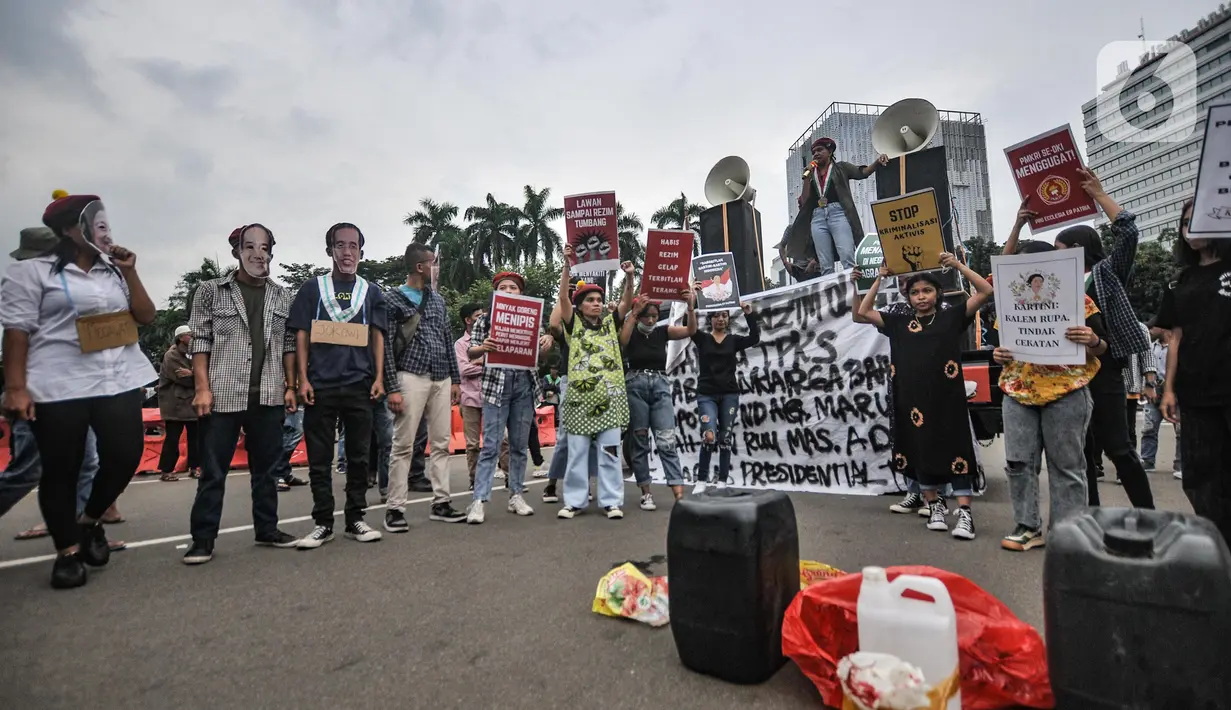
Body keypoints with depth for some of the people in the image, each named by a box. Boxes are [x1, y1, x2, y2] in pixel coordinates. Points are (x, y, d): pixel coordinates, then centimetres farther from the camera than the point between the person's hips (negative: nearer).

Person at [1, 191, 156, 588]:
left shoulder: (114, 272, 16)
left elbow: (147, 316, 9)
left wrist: (130, 271, 1)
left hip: (120, 380, 4)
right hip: (59, 386, -4)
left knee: (125, 456, -3)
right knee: (61, 470, 3)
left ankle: (90, 521, 23)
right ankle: (67, 551, 17)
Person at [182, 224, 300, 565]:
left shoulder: (282, 297, 11)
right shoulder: (211, 291, 3)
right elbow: (200, 341, -1)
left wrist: (290, 386, 5)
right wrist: (202, 387, -8)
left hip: (269, 396, 3)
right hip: (223, 395, -2)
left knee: (266, 469, 11)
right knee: (213, 471, 4)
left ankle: (267, 530, 21)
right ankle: (203, 539, 14)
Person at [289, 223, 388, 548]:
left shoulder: (371, 292, 10)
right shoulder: (312, 289, 7)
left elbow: (377, 337, 8)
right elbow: (301, 337, 5)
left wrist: (379, 378, -2)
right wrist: (303, 380, -4)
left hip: (360, 386, 1)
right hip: (320, 386, -1)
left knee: (359, 456, 6)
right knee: (319, 458, 4)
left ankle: (355, 519, 17)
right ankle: (323, 523, 15)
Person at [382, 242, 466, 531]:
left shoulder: (438, 299, 16)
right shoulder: (394, 299, -2)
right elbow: (386, 346, -7)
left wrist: (455, 379, 12)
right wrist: (392, 388, -13)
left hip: (441, 380, 6)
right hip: (411, 378, -6)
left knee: (441, 443, 7)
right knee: (403, 445, -2)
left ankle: (441, 503, 15)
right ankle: (395, 509, 6)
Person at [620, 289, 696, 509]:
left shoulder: (663, 332, 9)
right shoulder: (631, 332, 3)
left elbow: (691, 330, -3)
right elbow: (621, 340, -21)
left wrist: (691, 307, -17)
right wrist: (634, 313, -26)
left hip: (660, 385, 2)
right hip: (636, 385, -1)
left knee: (667, 441, -7)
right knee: (640, 441, 4)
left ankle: (679, 495, -13)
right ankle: (646, 493, 12)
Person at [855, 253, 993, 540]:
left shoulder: (952, 317, 5)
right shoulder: (899, 324, 10)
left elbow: (986, 291, -2)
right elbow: (864, 311, 12)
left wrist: (958, 265, -6)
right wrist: (880, 279, 7)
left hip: (947, 398, -2)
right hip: (913, 400, 3)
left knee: (955, 451, -2)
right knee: (921, 451, 10)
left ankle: (965, 514, 3)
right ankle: (934, 507, 24)